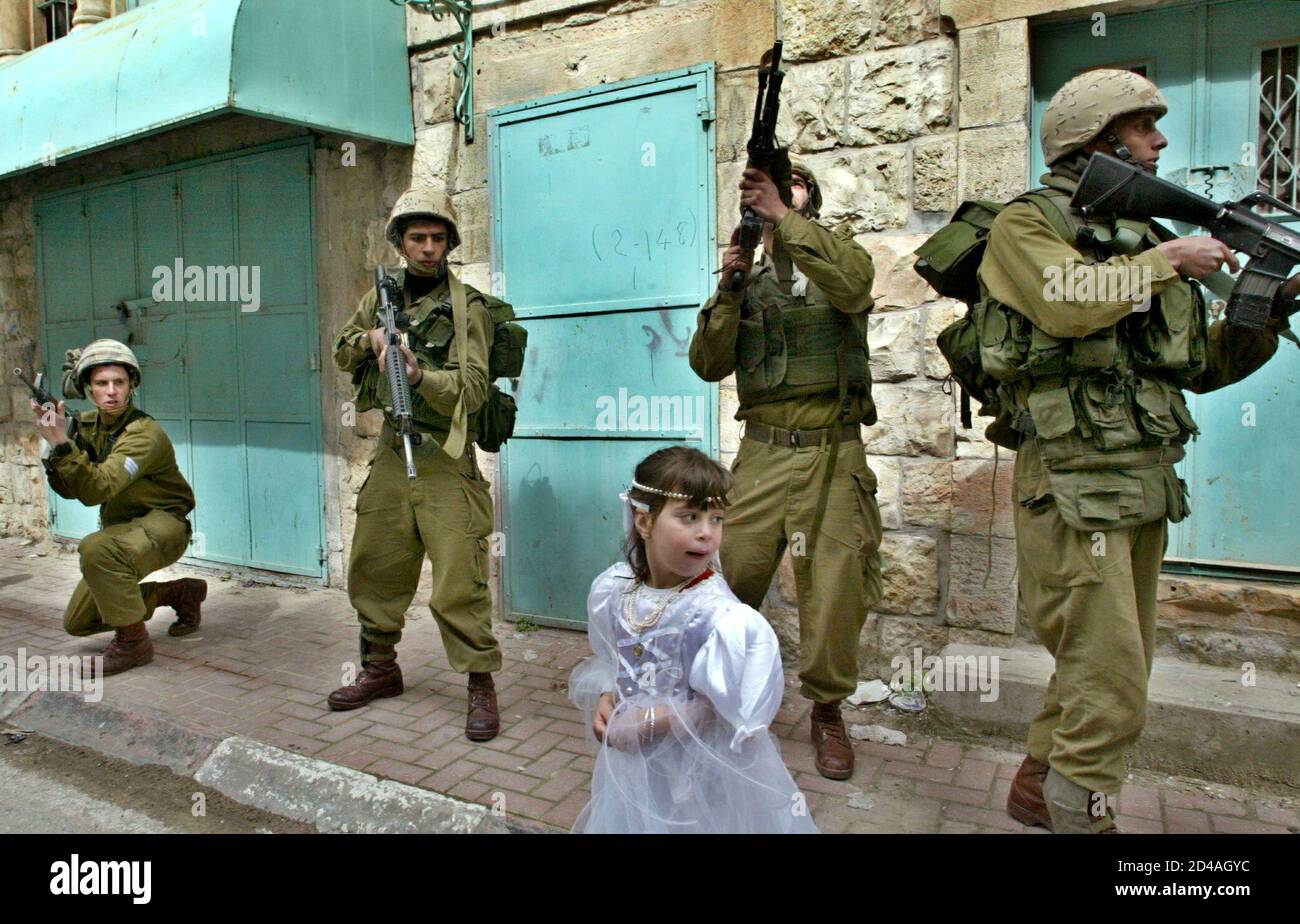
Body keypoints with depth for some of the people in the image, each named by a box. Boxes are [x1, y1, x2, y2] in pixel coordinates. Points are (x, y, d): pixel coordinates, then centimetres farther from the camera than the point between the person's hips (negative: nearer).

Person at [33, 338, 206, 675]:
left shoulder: (146, 433, -22)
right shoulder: (87, 424, 2)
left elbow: (96, 489, -32)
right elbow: (70, 490, -3)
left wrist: (63, 444, -40)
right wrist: (55, 443, -17)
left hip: (160, 526, -8)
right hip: (121, 529, 8)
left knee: (95, 549, -38)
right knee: (77, 622, 10)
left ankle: (133, 641, -20)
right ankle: (180, 593, 21)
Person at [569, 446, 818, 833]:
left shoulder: (716, 612, -25)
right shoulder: (611, 589, -7)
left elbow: (726, 710, -22)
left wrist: (650, 722, -22)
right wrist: (603, 697, -11)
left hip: (701, 773, -5)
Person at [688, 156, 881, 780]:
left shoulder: (836, 256, 8)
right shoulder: (745, 281, 15)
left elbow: (851, 282, -19)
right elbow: (709, 365, 3)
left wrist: (785, 216, -26)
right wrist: (728, 290, -9)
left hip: (832, 453, -2)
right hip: (761, 452, 2)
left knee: (835, 589, -1)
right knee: (734, 578, 2)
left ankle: (827, 711, 18)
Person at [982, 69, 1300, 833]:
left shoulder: (1144, 237, 20)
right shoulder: (1028, 223, -1)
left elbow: (1202, 366, 20)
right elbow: (1068, 302, -23)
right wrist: (1166, 261, -10)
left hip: (1145, 484, 8)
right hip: (1074, 485, -8)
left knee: (1115, 667, 16)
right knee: (1111, 683, -7)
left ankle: (1038, 787, 32)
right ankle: (1077, 815, 11)